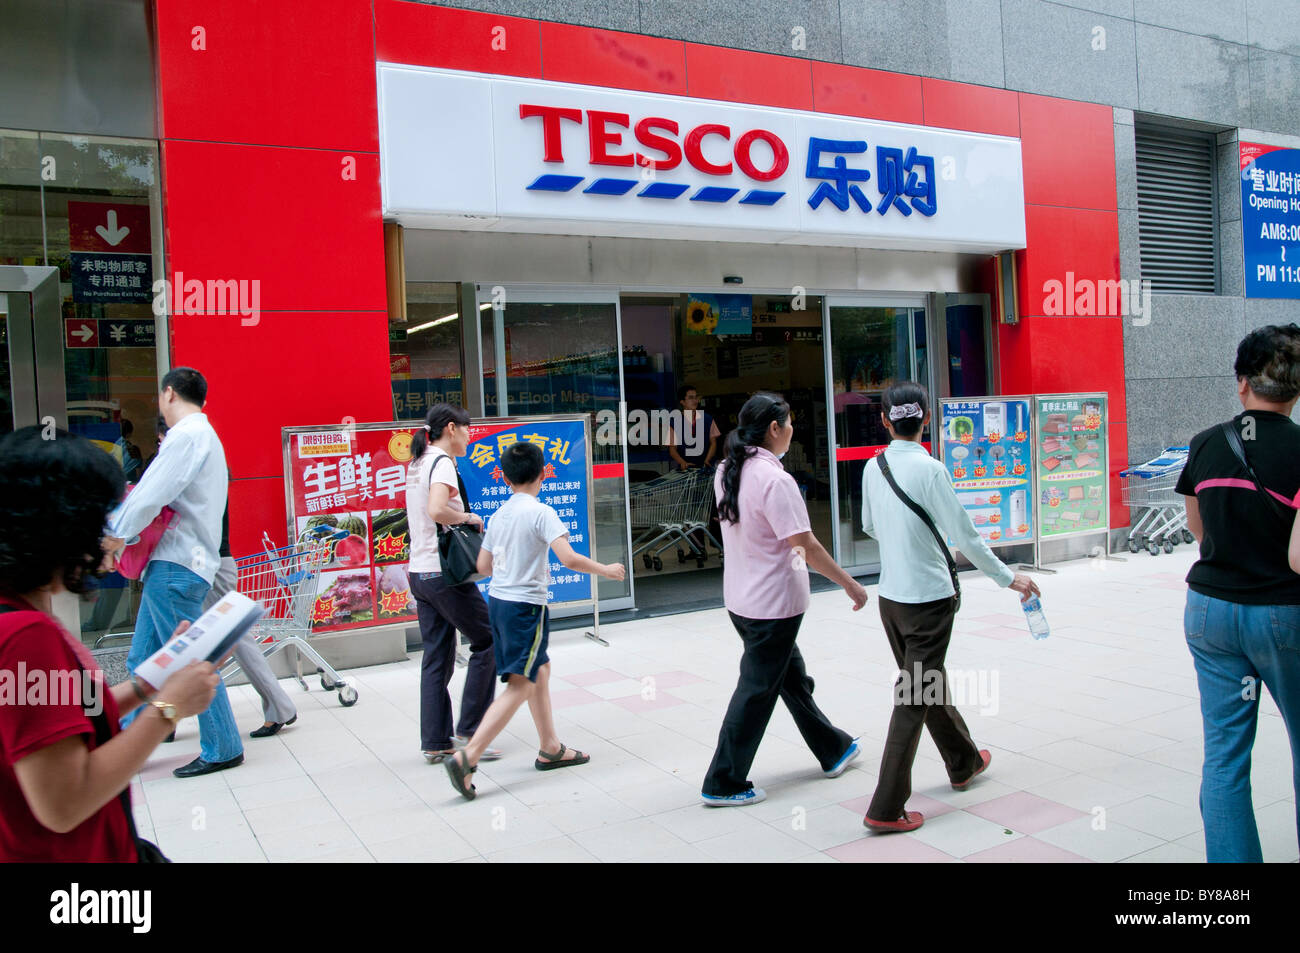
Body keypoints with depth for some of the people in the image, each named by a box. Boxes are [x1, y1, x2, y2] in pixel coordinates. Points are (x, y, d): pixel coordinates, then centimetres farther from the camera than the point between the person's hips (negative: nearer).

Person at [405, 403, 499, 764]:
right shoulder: (442, 463, -13)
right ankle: (468, 731, 6)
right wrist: (470, 517, -14)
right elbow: (437, 510, -30)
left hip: (420, 572, 9)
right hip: (444, 572, -9)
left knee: (436, 658, 11)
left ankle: (435, 742, 15)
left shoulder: (417, 464, 15)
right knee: (487, 641, 4)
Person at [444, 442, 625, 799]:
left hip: (498, 599, 8)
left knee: (540, 669, 21)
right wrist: (604, 569, -8)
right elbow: (568, 558, -24)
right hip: (526, 605, -8)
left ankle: (550, 749, 30)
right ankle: (467, 758, -12)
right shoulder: (541, 513, -14)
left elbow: (483, 566, 14)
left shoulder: (498, 515, 8)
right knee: (520, 686, -5)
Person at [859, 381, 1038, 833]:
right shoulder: (930, 469, -17)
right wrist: (1008, 578, -2)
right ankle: (886, 808, 1)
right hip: (929, 598, -7)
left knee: (924, 684, 22)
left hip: (890, 596, 7)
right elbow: (965, 536, -14)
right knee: (915, 697, -1)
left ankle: (964, 762, 44)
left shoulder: (873, 467, 2)